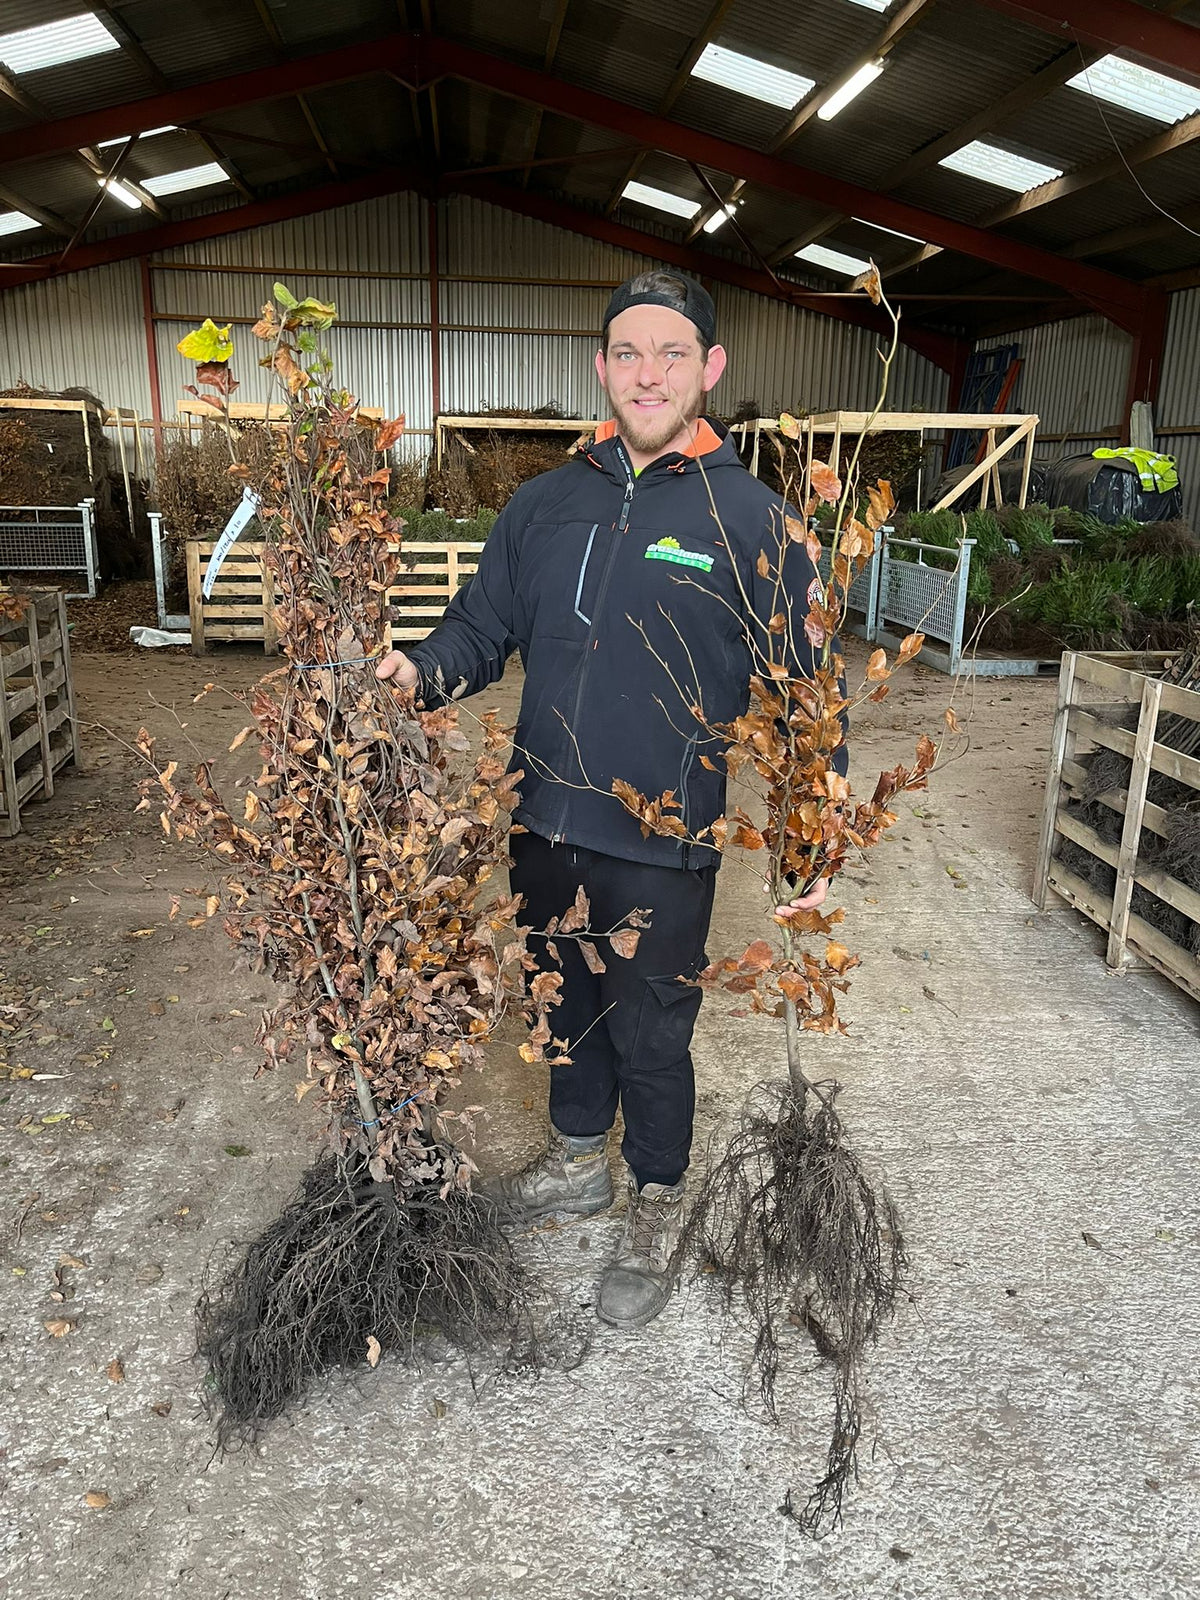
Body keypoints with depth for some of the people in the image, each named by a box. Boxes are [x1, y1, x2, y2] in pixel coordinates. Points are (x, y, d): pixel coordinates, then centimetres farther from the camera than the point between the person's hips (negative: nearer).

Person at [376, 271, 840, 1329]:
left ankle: (656, 1214, 37)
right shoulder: (546, 504, 4)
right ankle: (578, 1161, 48)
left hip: (664, 849, -4)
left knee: (651, 1035, 11)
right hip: (545, 827, 5)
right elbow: (483, 624, 10)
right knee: (564, 1003, 22)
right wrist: (422, 674, -12)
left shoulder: (750, 517, -8)